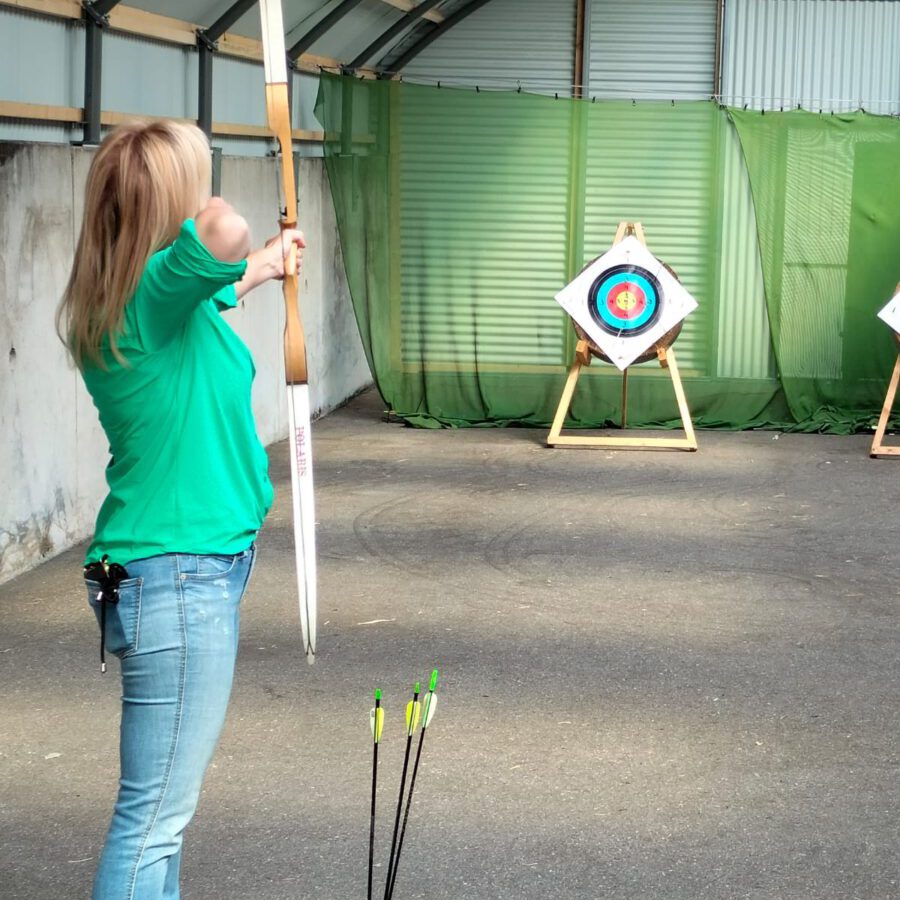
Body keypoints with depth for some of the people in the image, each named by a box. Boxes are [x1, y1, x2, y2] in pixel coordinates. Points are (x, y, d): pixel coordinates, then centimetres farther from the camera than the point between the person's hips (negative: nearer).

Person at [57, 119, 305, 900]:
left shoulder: (130, 299, 9)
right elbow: (223, 232, -41)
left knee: (162, 803, 19)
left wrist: (262, 267, 52)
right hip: (182, 579, -10)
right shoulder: (157, 291, -19)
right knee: (156, 813, -4)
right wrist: (231, 239, -17)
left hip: (187, 571, 10)